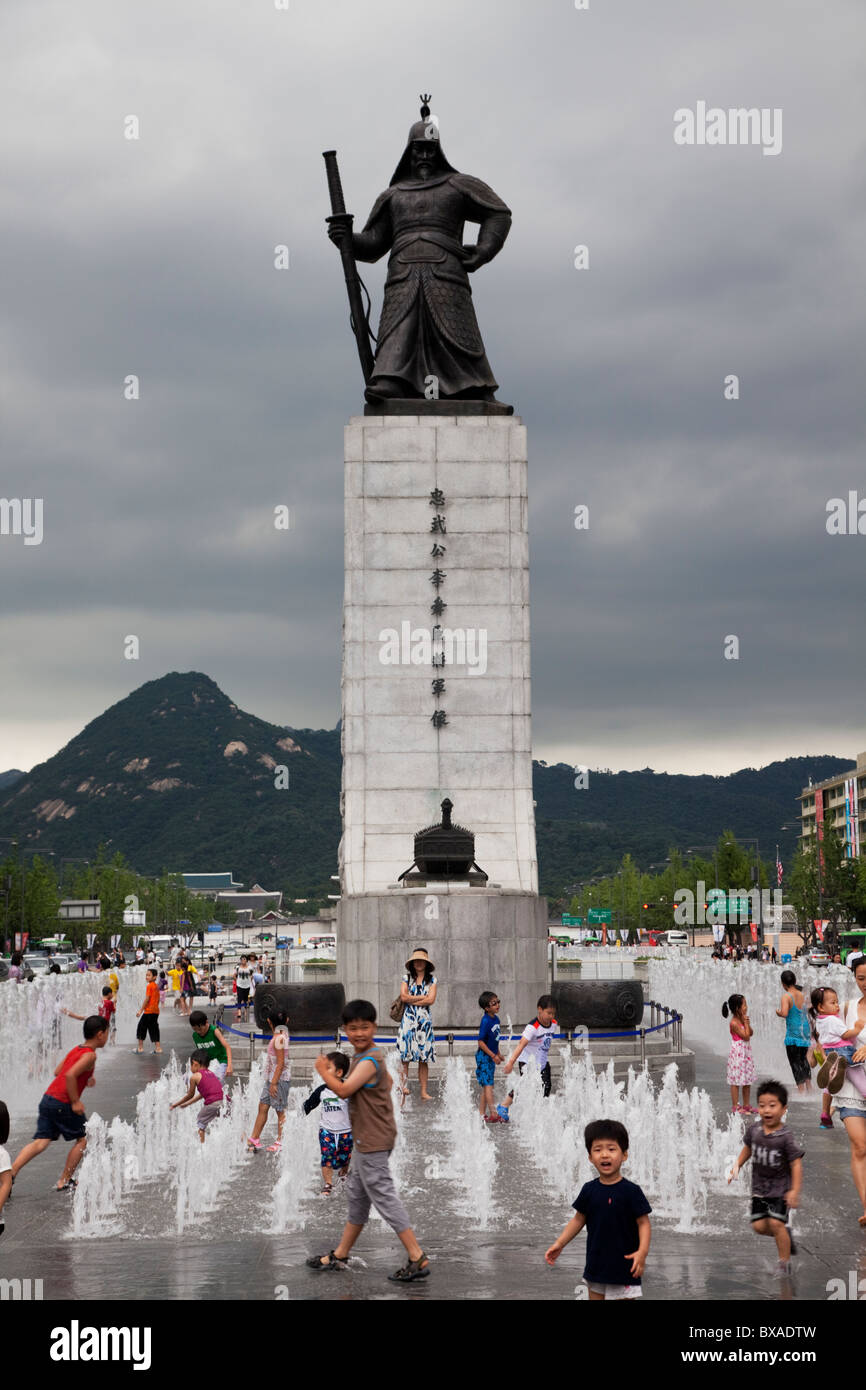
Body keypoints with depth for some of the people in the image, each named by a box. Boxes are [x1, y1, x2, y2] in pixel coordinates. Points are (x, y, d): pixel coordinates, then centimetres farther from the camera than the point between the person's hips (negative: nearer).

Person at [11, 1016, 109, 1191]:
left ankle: (10, 1173, -10)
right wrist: (75, 1102, -17)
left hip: (48, 1098, 8)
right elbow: (70, 1075, -24)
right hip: (62, 1103, -8)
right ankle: (64, 1181, 10)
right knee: (82, 1139, 8)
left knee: (40, 1142, 3)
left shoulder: (76, 1050, 17)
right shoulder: (90, 1055, -11)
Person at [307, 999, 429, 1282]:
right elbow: (388, 1080, 28)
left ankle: (418, 1259, -7)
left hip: (373, 1142, -11)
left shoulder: (368, 1061, -20)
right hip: (366, 1140, 11)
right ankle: (340, 1256, 30)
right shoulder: (372, 1056, 11)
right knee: (357, 1196, 18)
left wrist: (323, 1071, -10)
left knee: (383, 1196, -9)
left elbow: (343, 1090, -26)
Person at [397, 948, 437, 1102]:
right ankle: (404, 1086, -9)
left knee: (424, 1058, 0)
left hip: (425, 1020, 1)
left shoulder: (432, 980, 9)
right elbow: (403, 997, -7)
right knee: (405, 1055, -9)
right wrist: (423, 997, -4)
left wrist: (411, 1000, -5)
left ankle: (424, 1092, 1)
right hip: (408, 1020, -1)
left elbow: (431, 1000, -5)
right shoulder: (406, 978, 8)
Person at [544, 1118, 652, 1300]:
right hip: (596, 1263, 5)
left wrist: (642, 1251, -26)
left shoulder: (631, 1191, -12)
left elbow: (643, 1223, -11)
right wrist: (559, 1244, 3)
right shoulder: (589, 1190, 1)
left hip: (624, 1267, -5)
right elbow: (579, 1219, 10)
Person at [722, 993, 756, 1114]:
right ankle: (735, 1107, 4)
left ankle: (746, 1105, 24)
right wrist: (745, 1022, -14)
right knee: (736, 1081, -2)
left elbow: (751, 1033, 10)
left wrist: (747, 1022, -4)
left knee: (748, 1080, 14)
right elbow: (746, 1036, -19)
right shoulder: (734, 1023, -19)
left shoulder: (742, 1019, 8)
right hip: (737, 1053, -9)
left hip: (746, 1053, 9)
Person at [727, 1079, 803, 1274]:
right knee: (759, 1226, 0)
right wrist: (737, 1166, 7)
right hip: (760, 1187, 5)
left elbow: (796, 1164, -18)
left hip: (781, 1188, -5)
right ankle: (786, 1234, 29)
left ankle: (785, 1264, 3)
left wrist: (794, 1191, -22)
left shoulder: (786, 1137, -20)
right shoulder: (754, 1129, -5)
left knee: (776, 1223, -13)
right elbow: (748, 1148, 15)